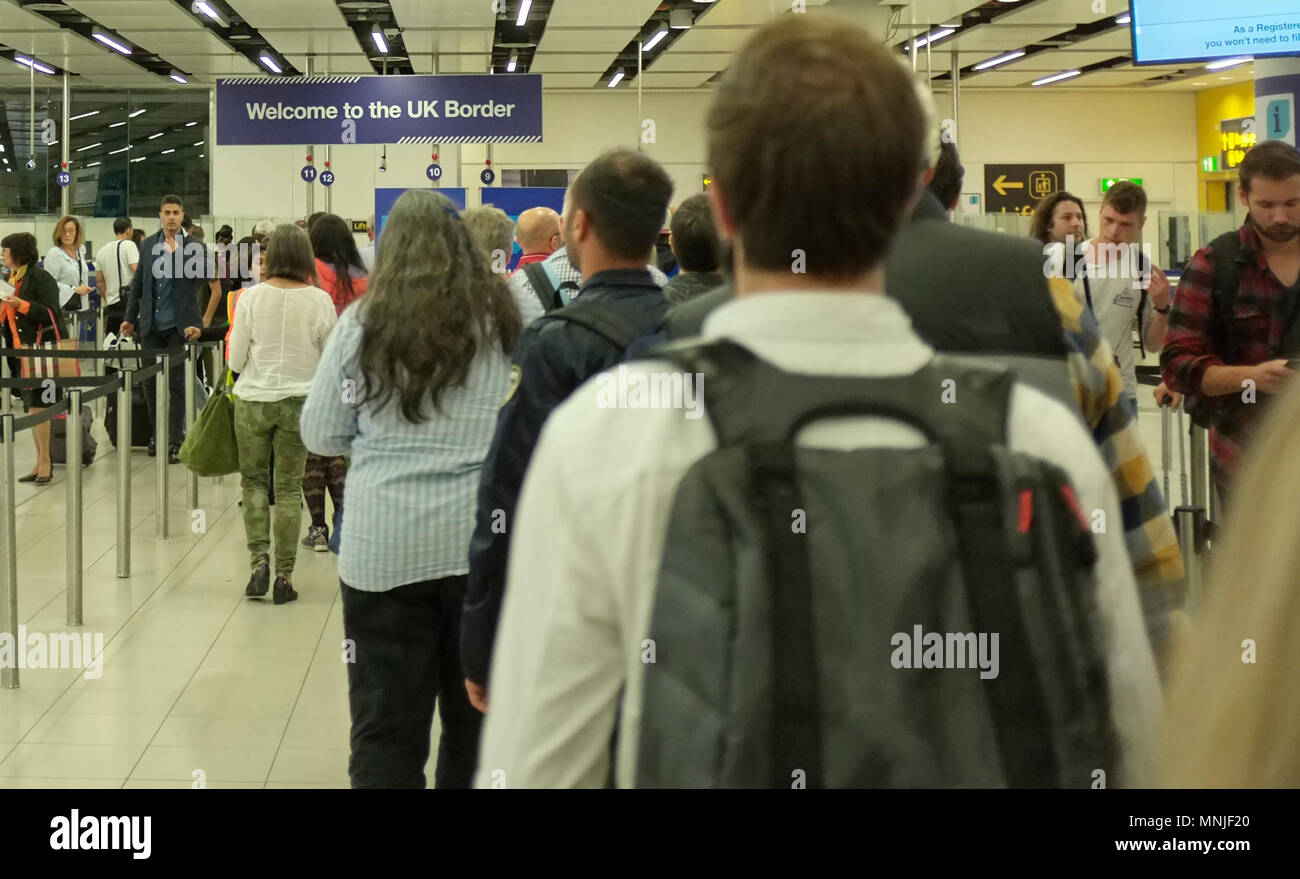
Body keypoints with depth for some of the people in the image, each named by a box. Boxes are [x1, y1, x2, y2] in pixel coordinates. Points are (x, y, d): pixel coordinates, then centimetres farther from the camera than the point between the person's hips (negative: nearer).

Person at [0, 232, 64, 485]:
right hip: (23, 350, 8)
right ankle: (41, 463, 15)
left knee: (37, 405, -8)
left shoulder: (39, 277, -11)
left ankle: (45, 463, -2)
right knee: (31, 407, 9)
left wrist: (22, 305, -25)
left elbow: (52, 314, -18)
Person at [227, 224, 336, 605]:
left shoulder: (252, 296, -8)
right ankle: (284, 577, 6)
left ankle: (258, 562, 0)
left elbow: (236, 359, -3)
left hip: (253, 399, 0)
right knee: (289, 488, 6)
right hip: (299, 401, 0)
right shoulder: (319, 300, -7)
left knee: (254, 481, 14)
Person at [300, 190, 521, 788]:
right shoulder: (503, 320, -1)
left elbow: (319, 435, 3)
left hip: (384, 547, -1)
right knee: (476, 717, 14)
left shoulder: (364, 323, -3)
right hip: (481, 540, 1)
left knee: (386, 728, 3)